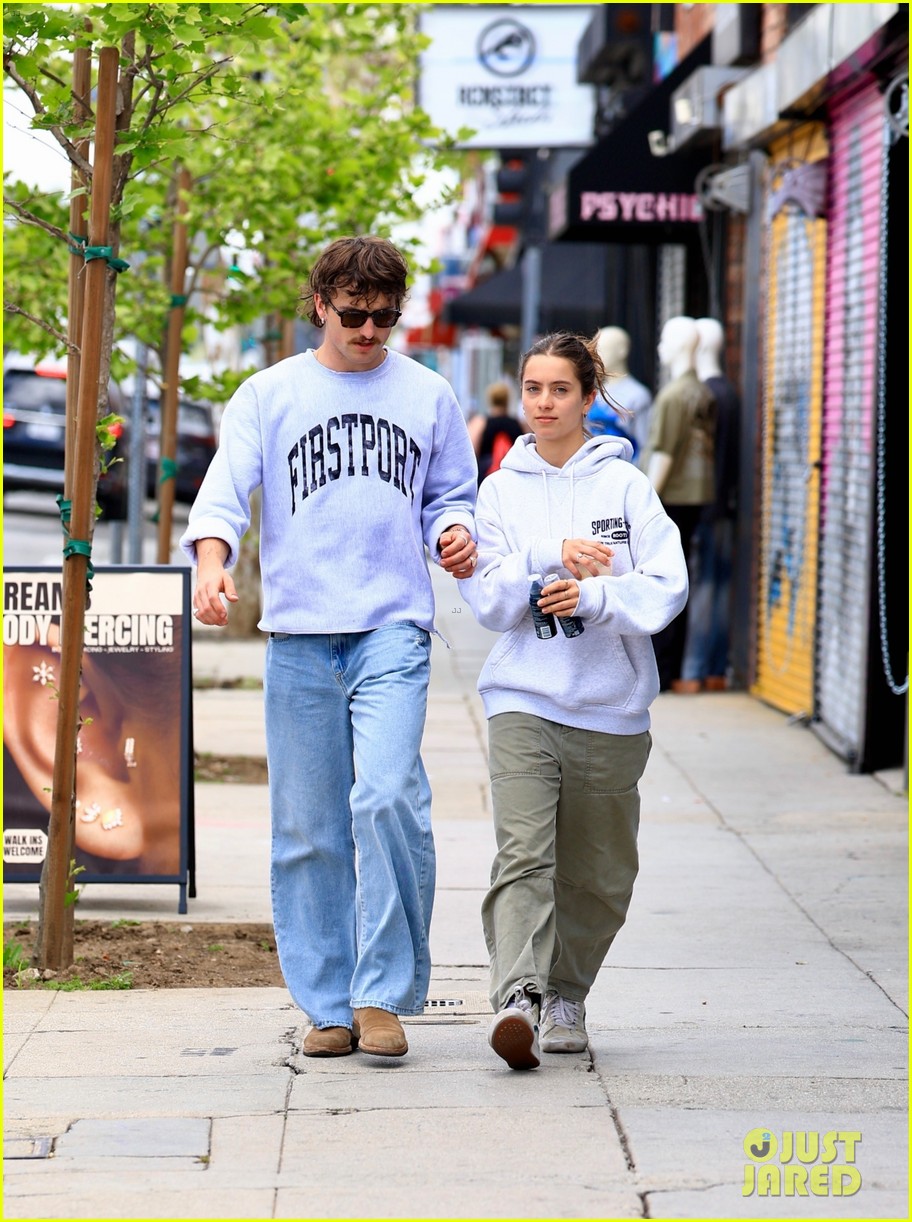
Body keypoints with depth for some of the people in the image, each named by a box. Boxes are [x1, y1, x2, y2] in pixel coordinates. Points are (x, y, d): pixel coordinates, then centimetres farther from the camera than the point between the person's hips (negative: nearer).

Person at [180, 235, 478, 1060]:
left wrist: (457, 534, -3)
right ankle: (327, 1005, 10)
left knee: (387, 796, -19)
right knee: (308, 828, 1)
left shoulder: (427, 396, 13)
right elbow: (227, 489, -2)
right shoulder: (268, 395, 9)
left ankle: (384, 992, -10)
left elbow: (451, 493, 21)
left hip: (394, 629, -1)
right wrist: (212, 559, -22)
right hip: (300, 636, 1)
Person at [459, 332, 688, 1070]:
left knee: (597, 874, 10)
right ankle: (517, 998, -28)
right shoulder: (501, 489, 8)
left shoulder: (625, 483, 3)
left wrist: (594, 595, -20)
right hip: (523, 702, 0)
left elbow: (666, 586, -6)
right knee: (523, 854, -18)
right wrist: (551, 557, -14)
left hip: (611, 708, 0)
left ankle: (566, 994, 29)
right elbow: (486, 596, 0)